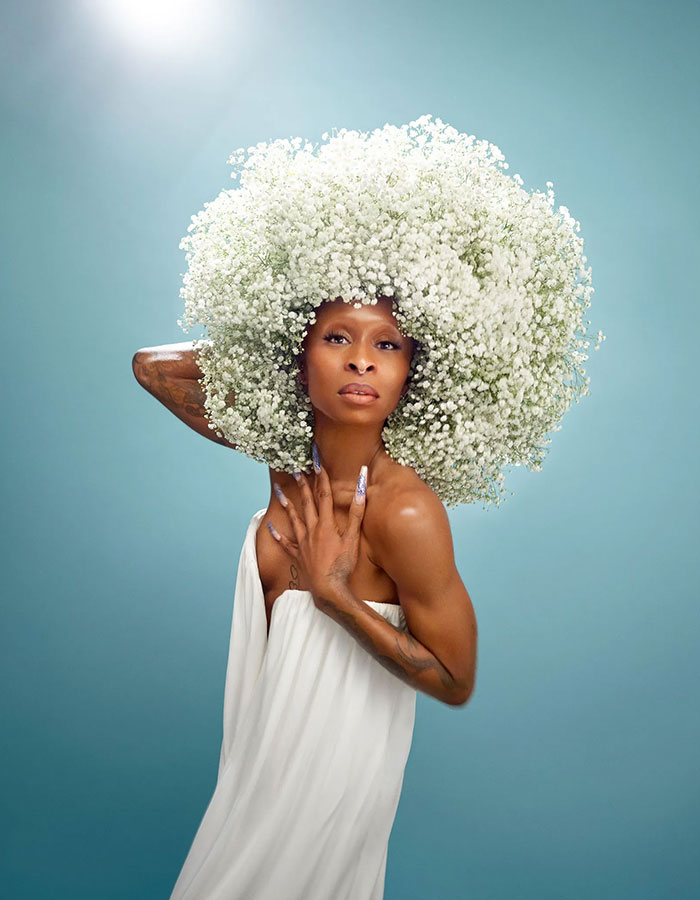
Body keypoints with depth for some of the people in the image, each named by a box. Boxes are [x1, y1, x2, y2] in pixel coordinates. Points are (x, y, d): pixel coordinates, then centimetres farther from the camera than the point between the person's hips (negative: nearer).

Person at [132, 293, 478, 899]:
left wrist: (331, 591, -28)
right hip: (267, 728, 6)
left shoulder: (405, 512, -32)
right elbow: (152, 366, -3)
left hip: (331, 758, -5)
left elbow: (456, 683, -22)